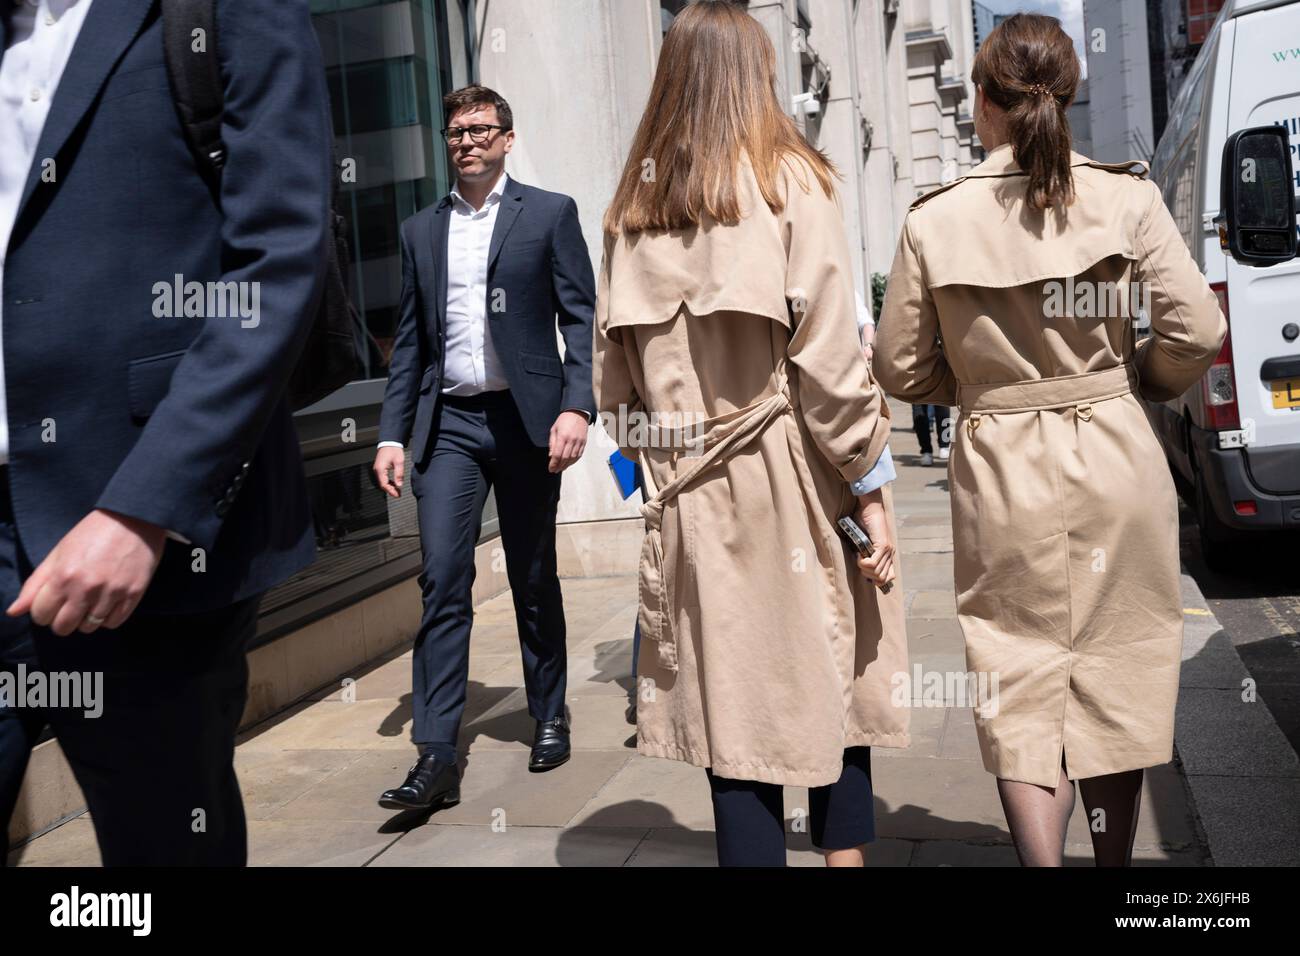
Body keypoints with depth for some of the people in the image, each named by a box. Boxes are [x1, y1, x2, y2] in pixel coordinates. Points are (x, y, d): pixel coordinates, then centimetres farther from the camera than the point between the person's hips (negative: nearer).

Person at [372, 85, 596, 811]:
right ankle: (438, 755, -3)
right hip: (449, 424, 2)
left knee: (535, 580, 8)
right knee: (443, 581, -6)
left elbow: (582, 317, -2)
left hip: (525, 419, -2)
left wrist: (577, 407, -14)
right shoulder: (421, 230, 14)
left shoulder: (549, 213, 4)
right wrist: (393, 434, 7)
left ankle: (550, 719, 27)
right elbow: (411, 341, 13)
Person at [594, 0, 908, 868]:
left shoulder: (637, 203, 10)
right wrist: (871, 485, -5)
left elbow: (616, 364, 8)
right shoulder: (788, 179, -3)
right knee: (838, 666, 13)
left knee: (733, 699, 8)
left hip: (691, 494, 4)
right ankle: (845, 845, 18)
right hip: (788, 476, -3)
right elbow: (828, 356, -10)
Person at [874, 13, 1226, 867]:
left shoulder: (934, 220, -5)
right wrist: (1136, 382, 12)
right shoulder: (1126, 197, -5)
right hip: (1115, 460, 1)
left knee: (1021, 678, 8)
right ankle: (1114, 857, 33)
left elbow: (903, 368, -1)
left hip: (1002, 471, -1)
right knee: (1116, 668, 16)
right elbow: (1195, 332, -8)